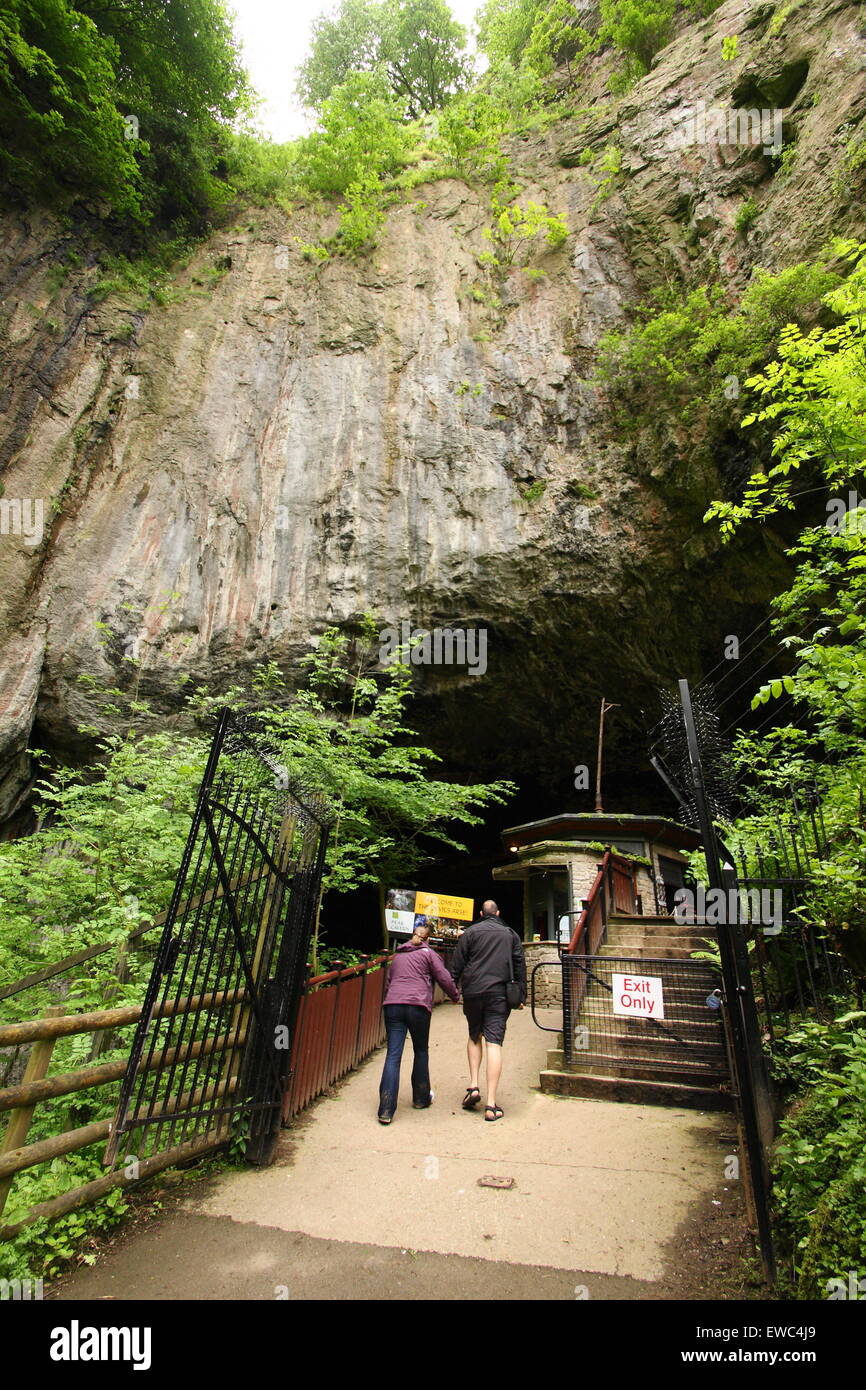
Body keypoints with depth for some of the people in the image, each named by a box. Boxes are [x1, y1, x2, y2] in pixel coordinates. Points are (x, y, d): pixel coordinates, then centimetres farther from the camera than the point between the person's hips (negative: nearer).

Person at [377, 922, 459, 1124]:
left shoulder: (397, 955, 24)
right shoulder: (428, 953, 9)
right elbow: (444, 978, 4)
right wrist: (455, 996, 19)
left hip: (392, 1004, 3)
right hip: (418, 1005, -3)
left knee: (393, 1055, -1)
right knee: (421, 1052, 17)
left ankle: (386, 1110, -8)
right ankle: (421, 1098, 29)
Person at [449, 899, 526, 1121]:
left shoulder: (471, 932, 6)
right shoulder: (511, 934, 12)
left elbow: (457, 963, 3)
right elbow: (520, 966, 12)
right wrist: (521, 996, 15)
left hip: (473, 992, 0)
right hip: (499, 994, 0)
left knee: (474, 1037, 20)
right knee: (494, 1043, -2)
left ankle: (473, 1086, 9)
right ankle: (491, 1104, -5)